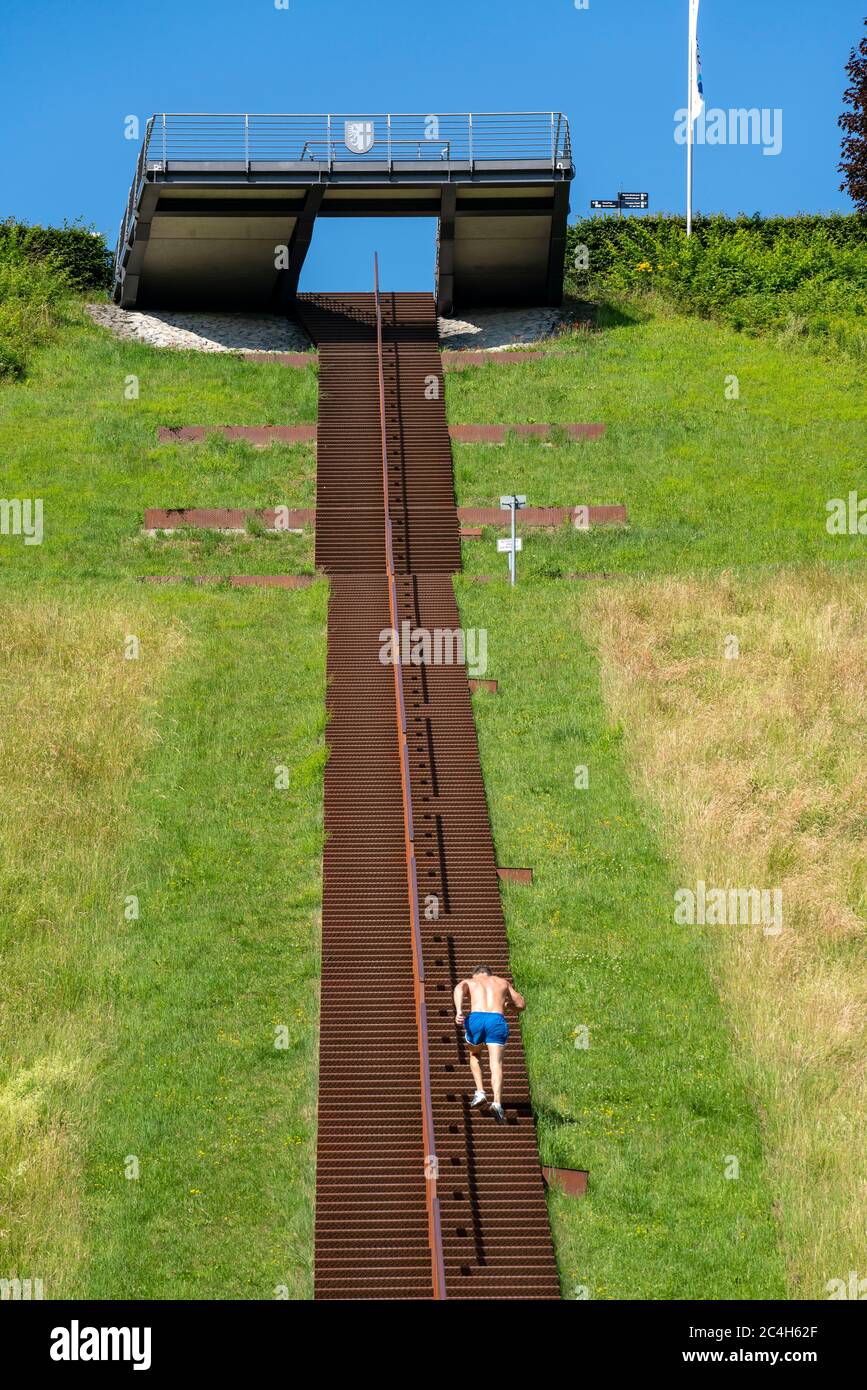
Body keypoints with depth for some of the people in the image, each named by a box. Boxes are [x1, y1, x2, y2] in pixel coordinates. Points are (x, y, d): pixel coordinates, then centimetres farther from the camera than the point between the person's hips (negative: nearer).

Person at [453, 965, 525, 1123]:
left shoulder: (470, 982, 27)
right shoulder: (502, 982, 31)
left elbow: (459, 988, 2)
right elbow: (521, 1005, 31)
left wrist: (459, 1011, -12)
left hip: (475, 1018, 0)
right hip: (497, 1020, 0)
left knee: (475, 1055, 28)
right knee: (496, 1064, -6)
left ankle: (480, 1092, 11)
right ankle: (497, 1102, -28)